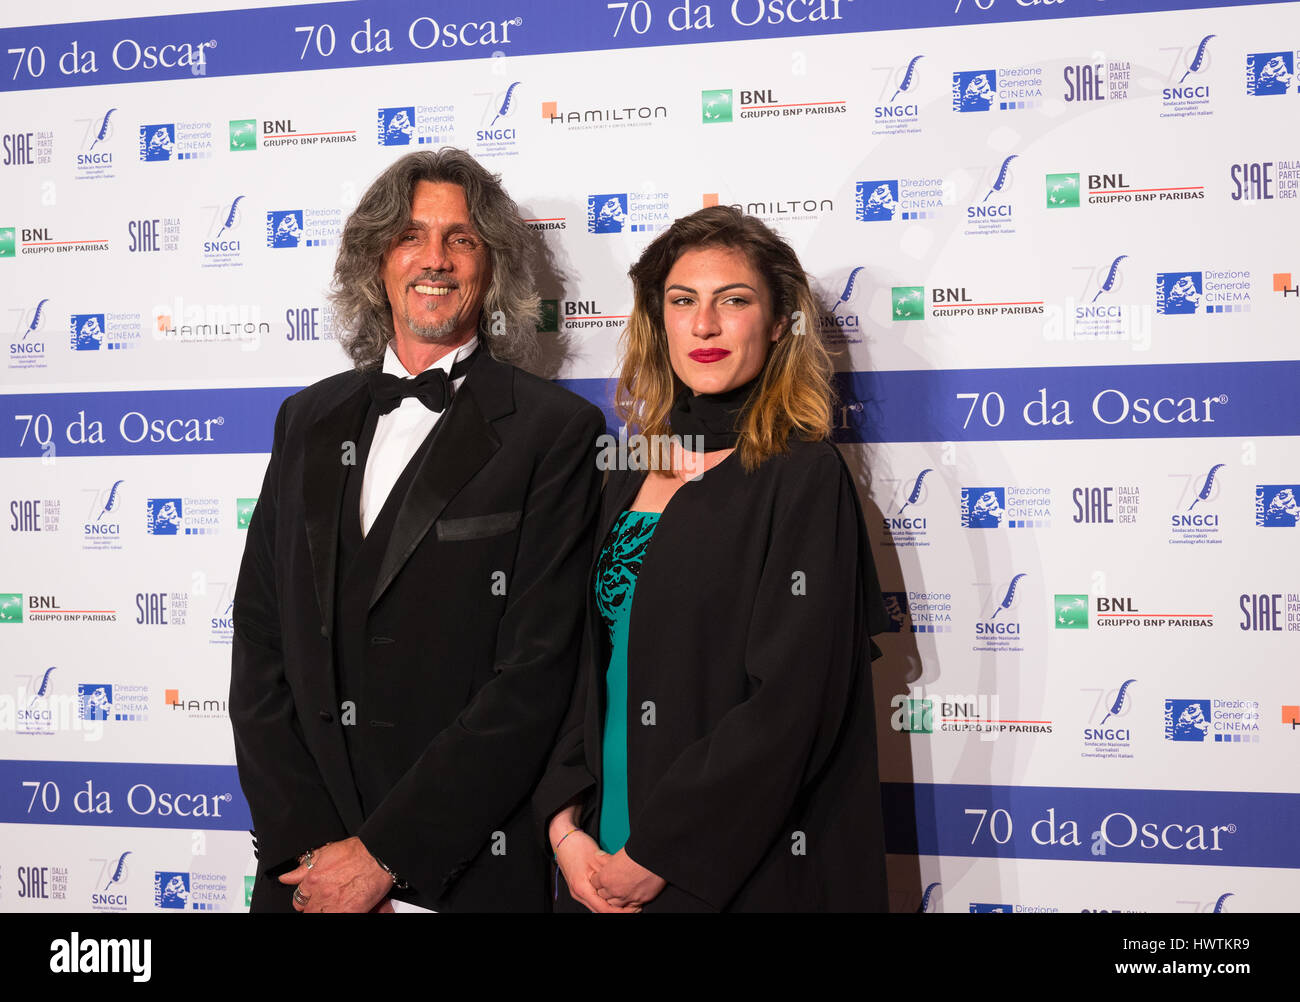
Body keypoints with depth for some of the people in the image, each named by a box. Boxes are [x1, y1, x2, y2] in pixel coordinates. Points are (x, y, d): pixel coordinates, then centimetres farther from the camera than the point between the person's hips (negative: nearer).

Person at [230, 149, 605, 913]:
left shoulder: (557, 432, -7)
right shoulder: (308, 421, 8)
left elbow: (537, 672, -13)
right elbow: (260, 644, 4)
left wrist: (384, 856, -14)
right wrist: (304, 845, -7)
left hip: (471, 874, -4)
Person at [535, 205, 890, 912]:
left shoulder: (802, 476, -11)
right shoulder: (630, 481, 8)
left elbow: (790, 702, -17)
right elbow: (590, 667, 8)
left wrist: (656, 856, -16)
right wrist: (565, 822, -5)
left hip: (747, 873, -5)